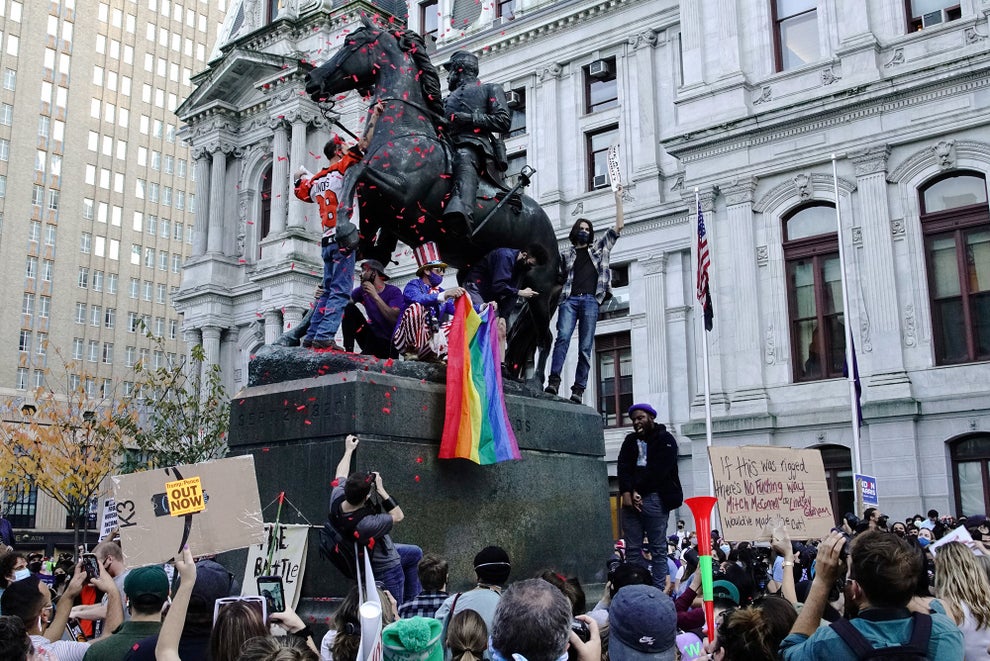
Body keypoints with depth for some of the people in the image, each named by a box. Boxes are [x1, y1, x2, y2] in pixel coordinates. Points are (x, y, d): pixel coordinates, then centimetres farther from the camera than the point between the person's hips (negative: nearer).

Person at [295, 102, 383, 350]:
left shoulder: (317, 180, 16)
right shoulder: (340, 169, -3)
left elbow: (301, 192, 32)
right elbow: (363, 144, -8)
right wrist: (375, 114, -1)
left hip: (327, 241, 8)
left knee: (328, 291, 13)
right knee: (340, 292, -11)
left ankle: (311, 336, 9)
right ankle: (324, 336, -21)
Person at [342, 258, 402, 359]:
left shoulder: (393, 291, -11)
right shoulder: (362, 290, 4)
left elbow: (395, 319, -25)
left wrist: (375, 296, -27)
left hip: (389, 342, -5)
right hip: (371, 336, 5)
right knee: (348, 308, -13)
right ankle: (348, 350, -14)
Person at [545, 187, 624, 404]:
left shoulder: (599, 248, 23)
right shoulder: (566, 256, 24)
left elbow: (618, 227, 17)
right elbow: (559, 280, 22)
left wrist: (618, 199, 16)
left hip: (590, 300, 0)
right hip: (569, 299, 0)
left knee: (585, 347, -6)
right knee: (563, 337, -21)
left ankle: (578, 389, -10)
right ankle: (554, 380, -29)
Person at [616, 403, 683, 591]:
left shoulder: (665, 439, 5)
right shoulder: (630, 441, 21)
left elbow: (658, 470, -8)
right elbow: (623, 468, 8)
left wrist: (637, 491, -9)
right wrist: (626, 492, -9)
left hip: (654, 499, -5)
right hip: (631, 498, 5)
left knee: (658, 549, -5)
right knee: (633, 549, 1)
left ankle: (659, 590, -5)